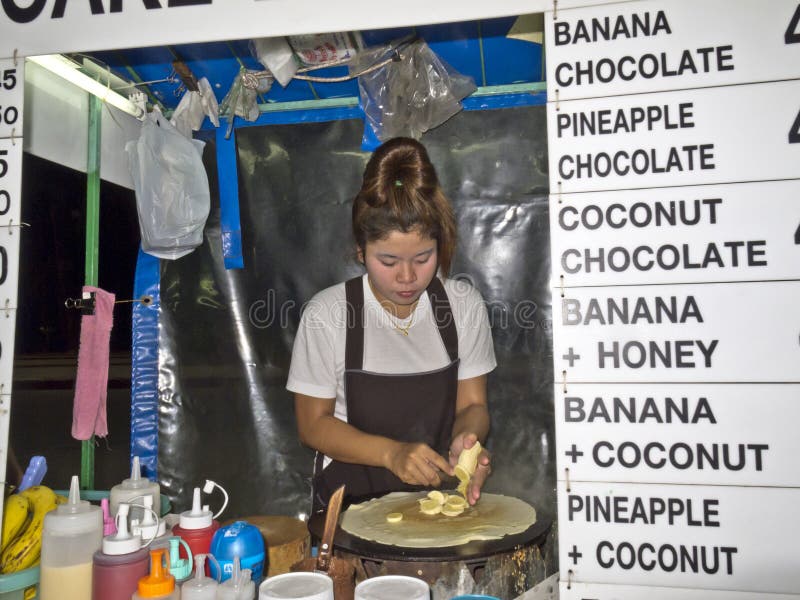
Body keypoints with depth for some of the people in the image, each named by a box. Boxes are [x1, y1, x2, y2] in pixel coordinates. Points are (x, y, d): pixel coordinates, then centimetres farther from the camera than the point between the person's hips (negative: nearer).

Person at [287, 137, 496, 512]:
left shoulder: (464, 304, -2)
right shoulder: (327, 314, -9)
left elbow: (472, 405, 5)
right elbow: (313, 425, -4)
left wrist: (464, 441, -18)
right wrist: (392, 453, -18)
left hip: (439, 491, 2)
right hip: (351, 500, -1)